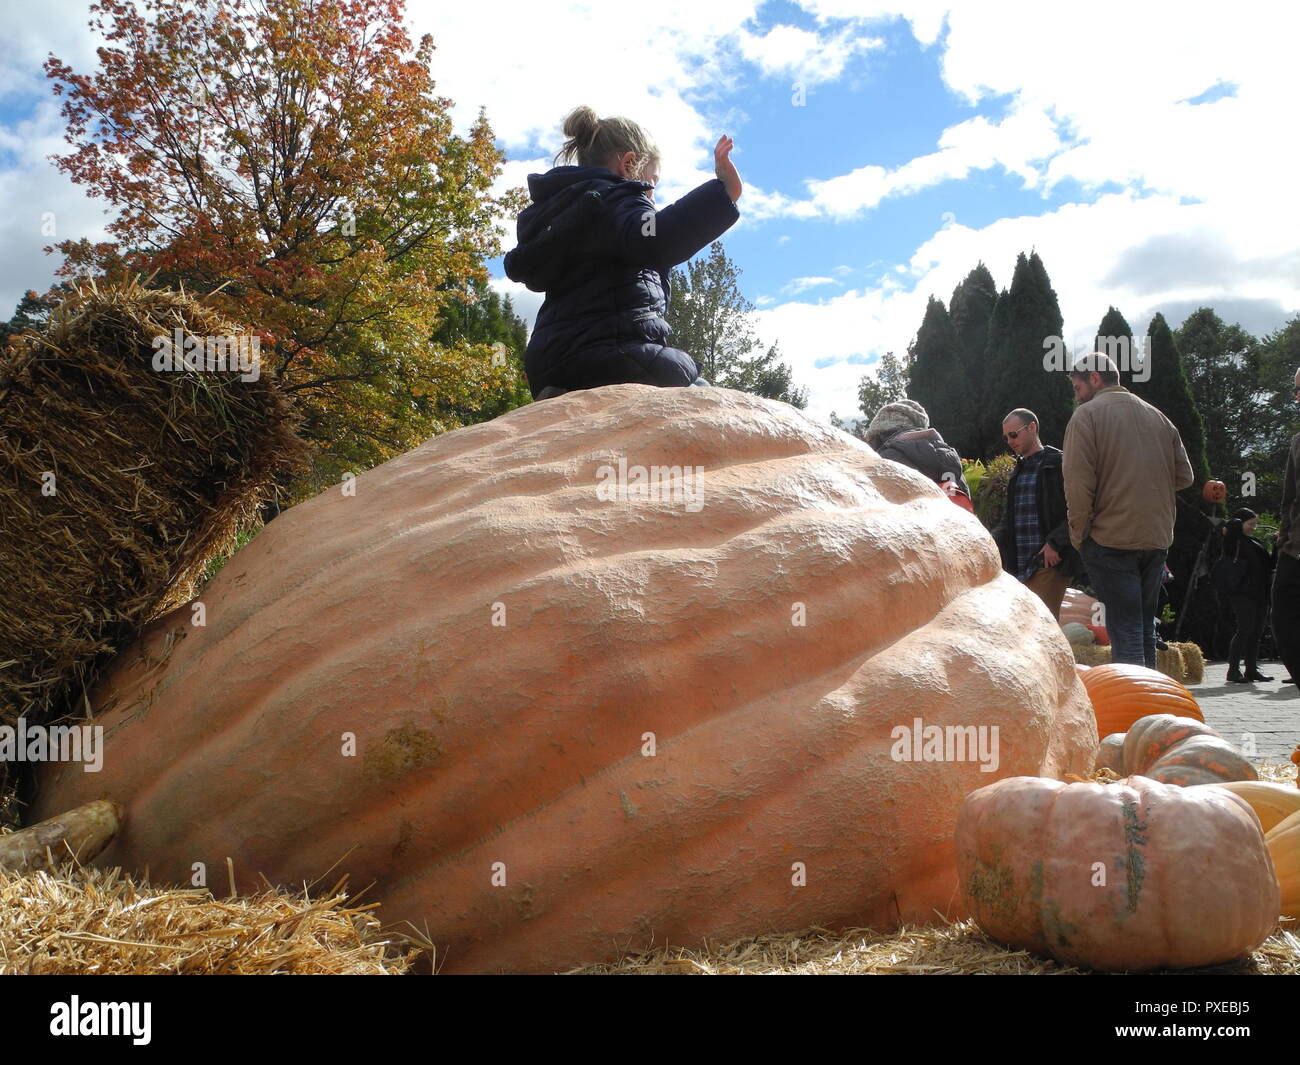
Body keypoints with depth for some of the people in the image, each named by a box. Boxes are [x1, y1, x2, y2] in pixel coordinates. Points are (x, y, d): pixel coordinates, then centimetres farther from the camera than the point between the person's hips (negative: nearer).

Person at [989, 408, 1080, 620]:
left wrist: (1055, 543, -17)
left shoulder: (1058, 463, -5)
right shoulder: (1019, 470, 19)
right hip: (1021, 564, 7)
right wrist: (994, 540, 8)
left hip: (1049, 562, -7)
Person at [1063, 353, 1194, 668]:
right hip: (1157, 538, 6)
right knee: (1145, 627, 16)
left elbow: (1078, 483, -13)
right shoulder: (1157, 416, 14)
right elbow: (1184, 476, 13)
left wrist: (1078, 534, -4)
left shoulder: (1087, 414, -5)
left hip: (1111, 539, -6)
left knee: (1124, 630, -5)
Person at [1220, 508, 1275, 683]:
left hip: (1259, 593, 8)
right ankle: (1233, 670, -11)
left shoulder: (1254, 543, 21)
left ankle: (1252, 670, 15)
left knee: (1256, 631, 8)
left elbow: (1269, 563, 21)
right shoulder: (1232, 540, -2)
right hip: (1242, 592, -8)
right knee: (1245, 629, -13)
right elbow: (1232, 524, -22)